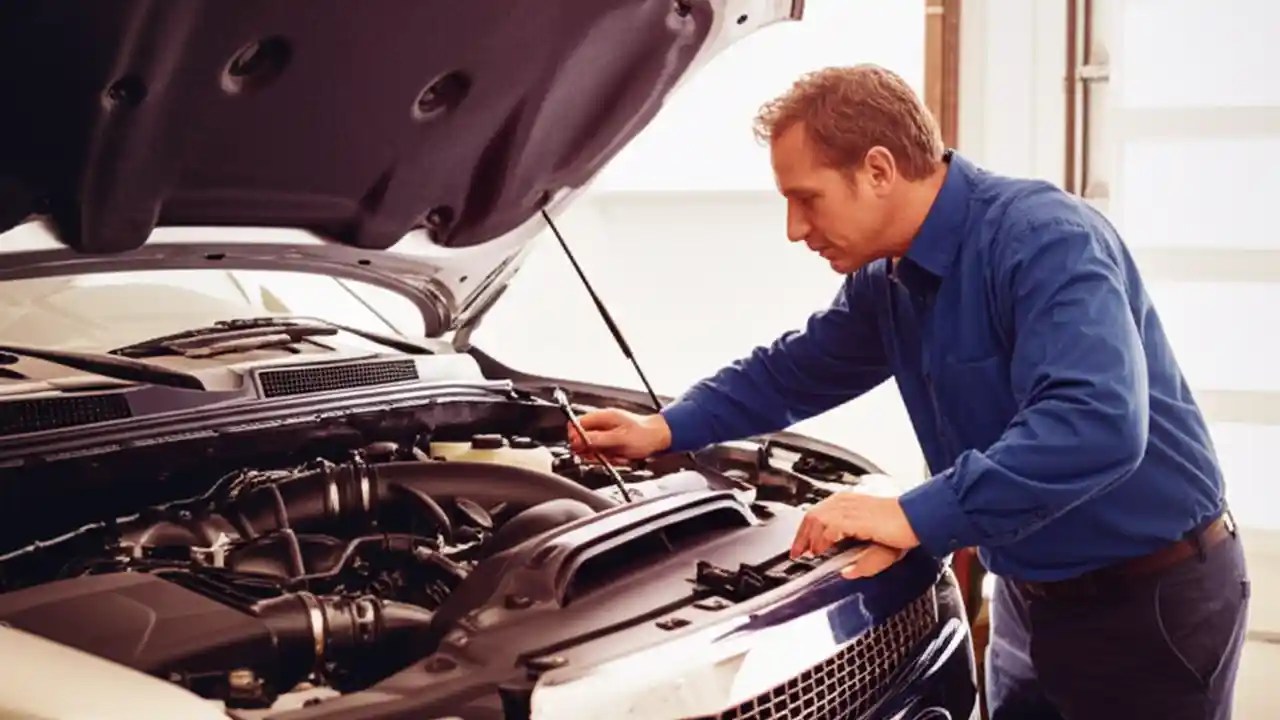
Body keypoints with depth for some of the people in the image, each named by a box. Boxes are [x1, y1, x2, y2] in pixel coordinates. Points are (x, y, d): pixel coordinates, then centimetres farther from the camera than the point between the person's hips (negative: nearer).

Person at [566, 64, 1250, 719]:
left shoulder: (1044, 240, -26)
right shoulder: (889, 281, 2)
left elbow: (1097, 424, -38)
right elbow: (789, 370, 16)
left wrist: (916, 516, -38)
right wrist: (663, 430, 6)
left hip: (1153, 599, -7)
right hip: (1031, 594, 7)